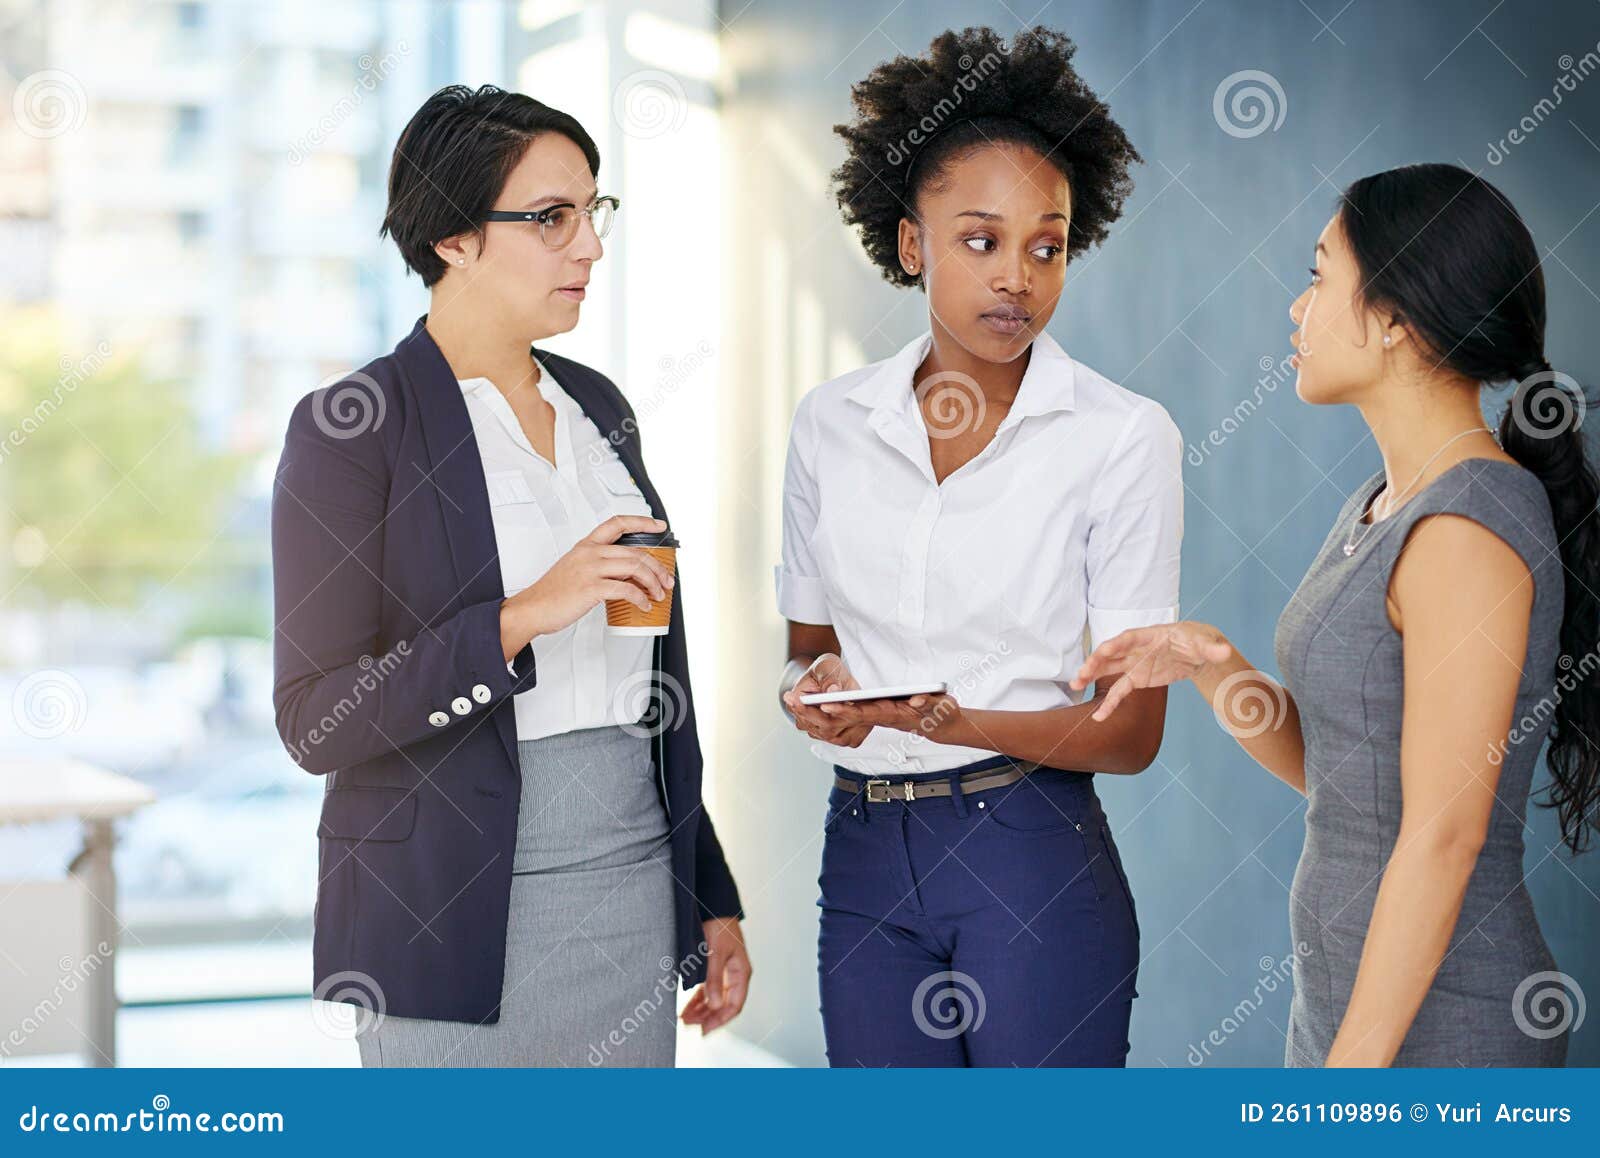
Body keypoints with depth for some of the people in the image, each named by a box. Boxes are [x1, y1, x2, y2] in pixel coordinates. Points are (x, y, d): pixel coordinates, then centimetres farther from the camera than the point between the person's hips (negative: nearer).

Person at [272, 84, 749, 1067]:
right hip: (451, 911, -5)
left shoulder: (597, 408, 11)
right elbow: (315, 722, -14)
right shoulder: (352, 429, -9)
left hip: (632, 886, 6)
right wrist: (525, 616, -23)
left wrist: (711, 901, 17)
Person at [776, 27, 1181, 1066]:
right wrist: (815, 687, -8)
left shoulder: (1126, 437, -6)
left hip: (1035, 858, -3)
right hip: (866, 855, 4)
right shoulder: (831, 423, 6)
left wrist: (955, 722, -23)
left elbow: (1133, 729, -7)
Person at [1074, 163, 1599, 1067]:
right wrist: (1208, 662, -3)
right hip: (1355, 993, 9)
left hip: (1430, 1026, -9)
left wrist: (1348, 1076, -19)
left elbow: (1444, 835, -21)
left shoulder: (1468, 529, -19)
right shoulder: (1384, 505, 9)